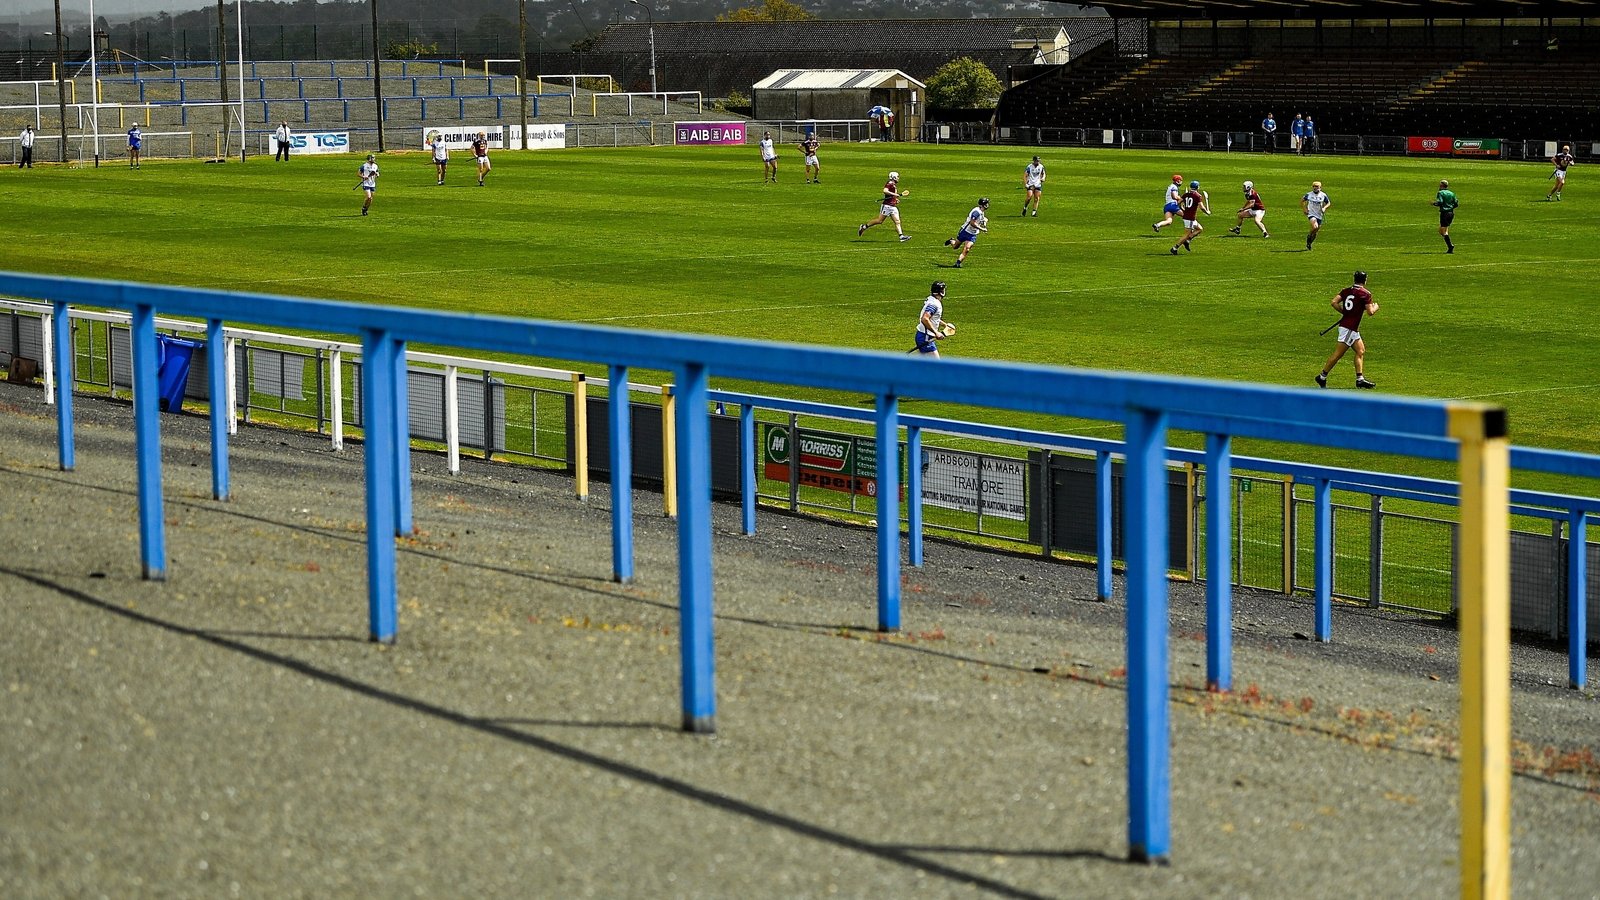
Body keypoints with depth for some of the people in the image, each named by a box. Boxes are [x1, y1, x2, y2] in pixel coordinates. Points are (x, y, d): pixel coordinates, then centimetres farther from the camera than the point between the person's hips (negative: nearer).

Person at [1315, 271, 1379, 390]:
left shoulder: (1346, 290, 9)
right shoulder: (1365, 293, -9)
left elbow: (1334, 303, -1)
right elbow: (1370, 312, -13)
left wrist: (1344, 312, 10)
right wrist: (1375, 307, 8)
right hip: (1349, 328, -8)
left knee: (1361, 351, 12)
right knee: (1338, 354, -5)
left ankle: (1360, 379, 10)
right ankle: (1322, 376, -2)